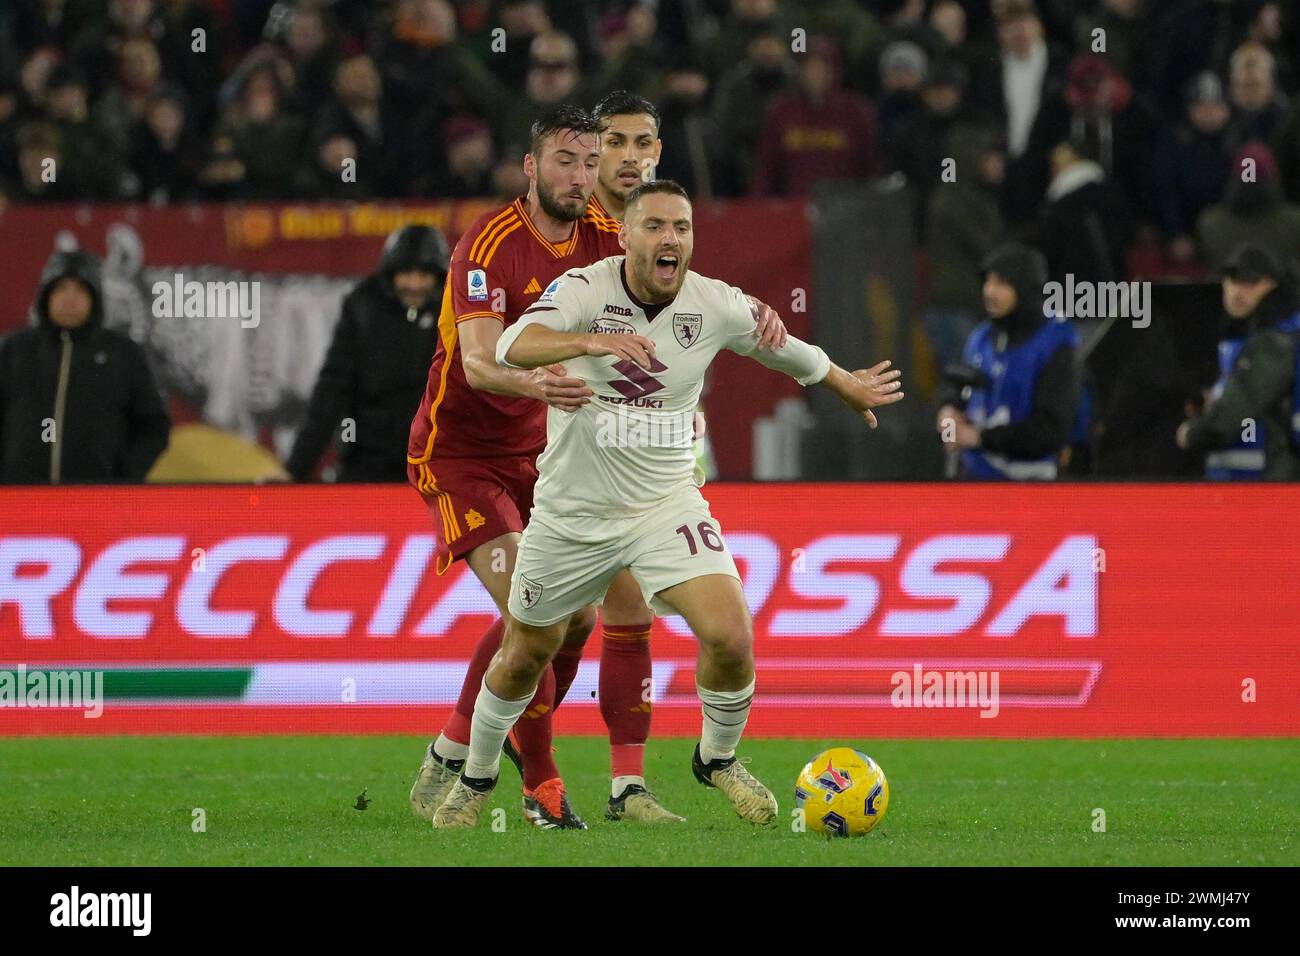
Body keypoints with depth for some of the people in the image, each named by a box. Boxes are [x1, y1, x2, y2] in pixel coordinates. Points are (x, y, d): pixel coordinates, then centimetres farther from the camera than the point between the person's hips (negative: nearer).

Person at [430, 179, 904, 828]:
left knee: (731, 636, -18)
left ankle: (717, 759, 11)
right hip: (572, 512, -1)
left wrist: (852, 390, 27)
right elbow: (511, 347, -36)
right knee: (524, 657, 13)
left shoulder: (717, 306, -8)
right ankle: (476, 779, 39)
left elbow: (792, 353, 13)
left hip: (666, 503, 1)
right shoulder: (585, 289, -17)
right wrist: (589, 341, -53)